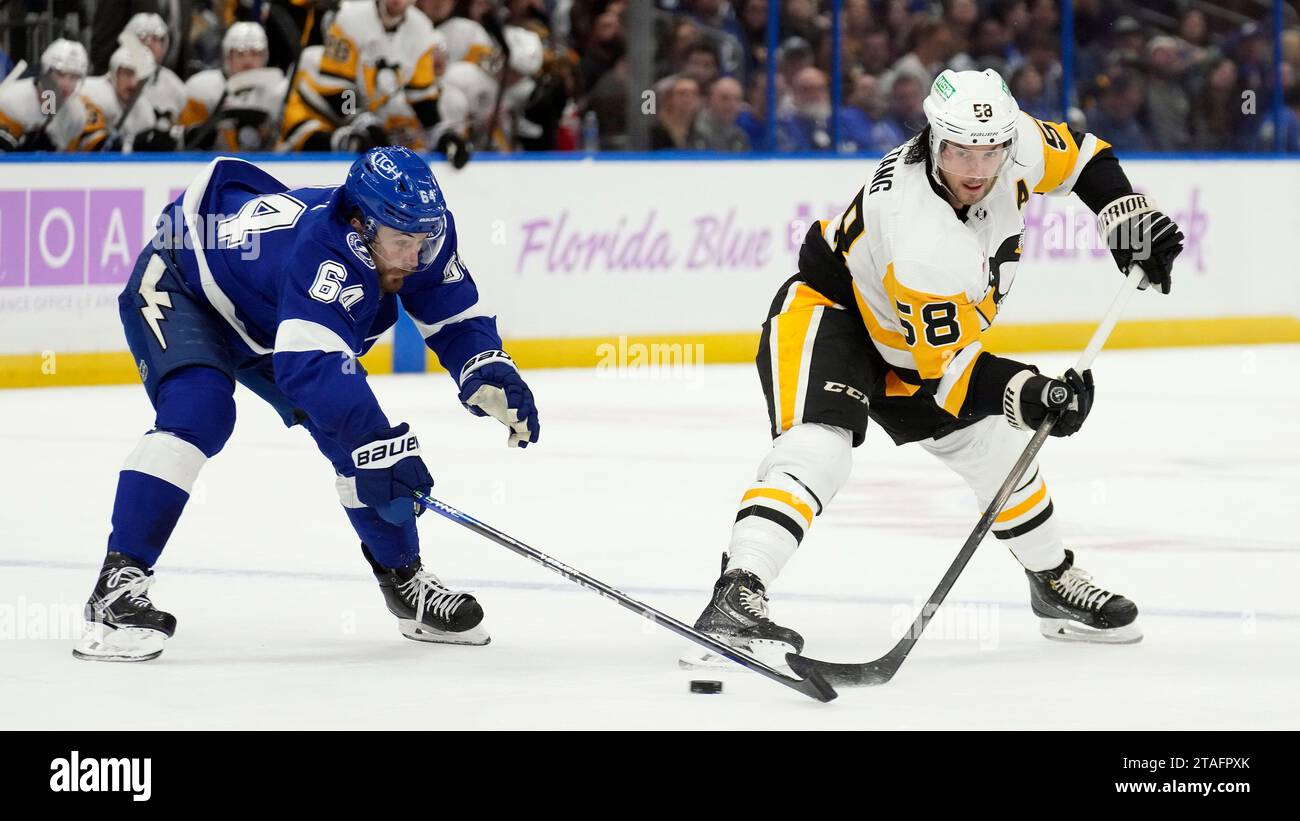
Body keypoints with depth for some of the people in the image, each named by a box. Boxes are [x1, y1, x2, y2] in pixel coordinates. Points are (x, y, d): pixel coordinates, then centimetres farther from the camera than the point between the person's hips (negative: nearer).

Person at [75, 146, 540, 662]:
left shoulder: (423, 232, -19)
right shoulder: (322, 249, -42)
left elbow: (458, 319, -7)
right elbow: (312, 364, -51)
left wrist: (489, 374, -27)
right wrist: (379, 443, -56)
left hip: (267, 322, 8)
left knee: (359, 436, 0)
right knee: (198, 412, -32)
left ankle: (404, 580, 19)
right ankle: (118, 586, -33)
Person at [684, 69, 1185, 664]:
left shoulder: (1015, 143, -19)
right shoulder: (922, 240, -39)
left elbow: (1078, 157, 5)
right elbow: (946, 364, -31)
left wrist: (1127, 215, -7)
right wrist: (1028, 394, -42)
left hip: (902, 337, 8)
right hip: (828, 309, -8)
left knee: (995, 445, 16)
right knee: (818, 450, -31)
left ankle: (1055, 583, 37)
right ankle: (735, 598, -42)